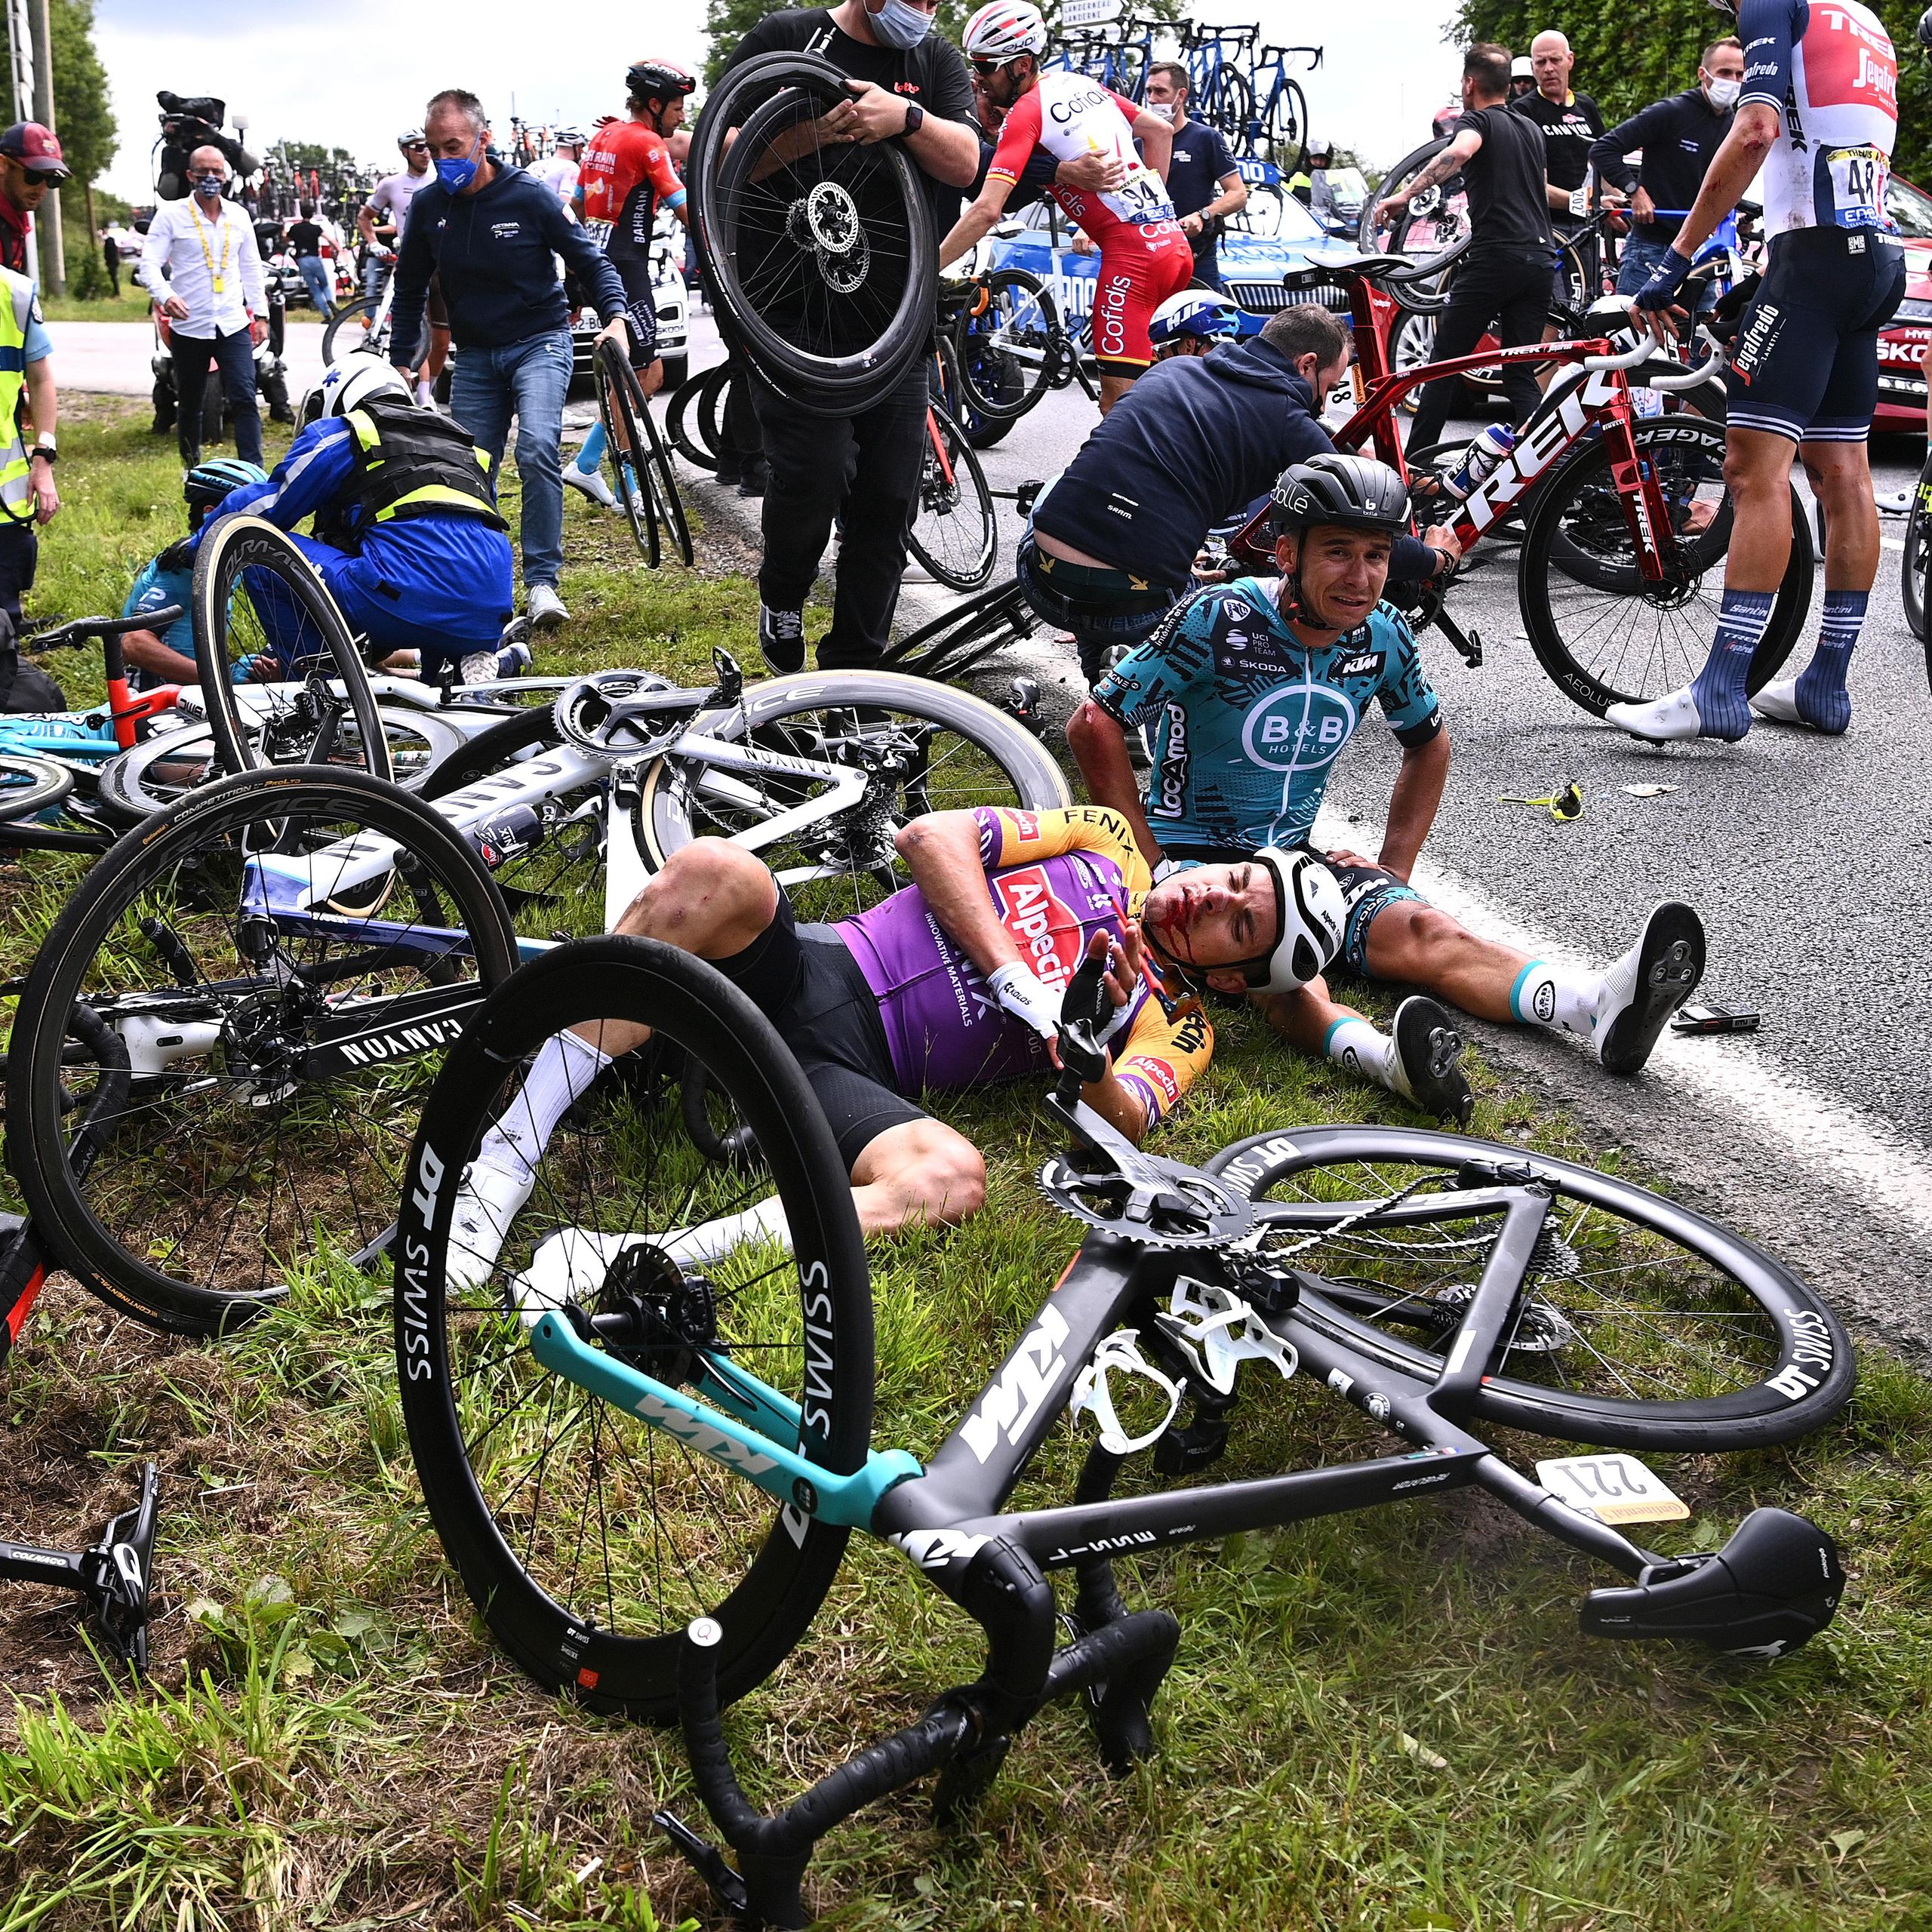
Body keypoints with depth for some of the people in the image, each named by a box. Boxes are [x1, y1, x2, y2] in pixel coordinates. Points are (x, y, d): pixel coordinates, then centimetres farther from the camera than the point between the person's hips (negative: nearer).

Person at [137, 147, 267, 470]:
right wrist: (166, 296, -27)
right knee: (189, 404, 11)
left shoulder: (239, 215, 10)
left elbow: (252, 268, 17)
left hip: (233, 323, 2)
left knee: (244, 399, -11)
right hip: (189, 327, -1)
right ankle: (191, 468, 27)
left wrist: (260, 314, 12)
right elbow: (150, 264, -8)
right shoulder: (170, 215, -2)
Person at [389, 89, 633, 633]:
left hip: (539, 343, -4)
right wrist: (402, 362, 8)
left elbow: (590, 261, -4)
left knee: (538, 449, -26)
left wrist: (616, 317, -21)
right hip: (475, 356, 4)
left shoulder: (528, 196, -12)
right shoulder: (427, 206, -2)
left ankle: (541, 582, -22)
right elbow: (410, 290, 11)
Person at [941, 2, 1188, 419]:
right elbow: (1160, 130, 22)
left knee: (1118, 402, -8)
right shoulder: (1082, 83, 16)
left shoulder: (1025, 112, -8)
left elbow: (987, 209, -18)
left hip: (1132, 253, -9)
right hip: (1174, 244, 9)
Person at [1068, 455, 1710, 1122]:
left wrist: (1394, 866, 8)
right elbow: (1094, 726, -16)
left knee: (1423, 930, -24)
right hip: (1195, 856, -4)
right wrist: (1151, 863, -18)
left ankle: (1601, 1005, -46)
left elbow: (1428, 742, 19)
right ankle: (1388, 1056, -64)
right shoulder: (1221, 620, -17)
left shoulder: (1384, 636, 0)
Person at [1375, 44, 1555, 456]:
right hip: (1540, 259, 7)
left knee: (1446, 362, 2)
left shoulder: (1477, 120, 0)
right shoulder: (1531, 129, 23)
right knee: (1522, 375, 6)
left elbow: (1460, 151, -25)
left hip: (1494, 256, -6)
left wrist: (1405, 195, -26)